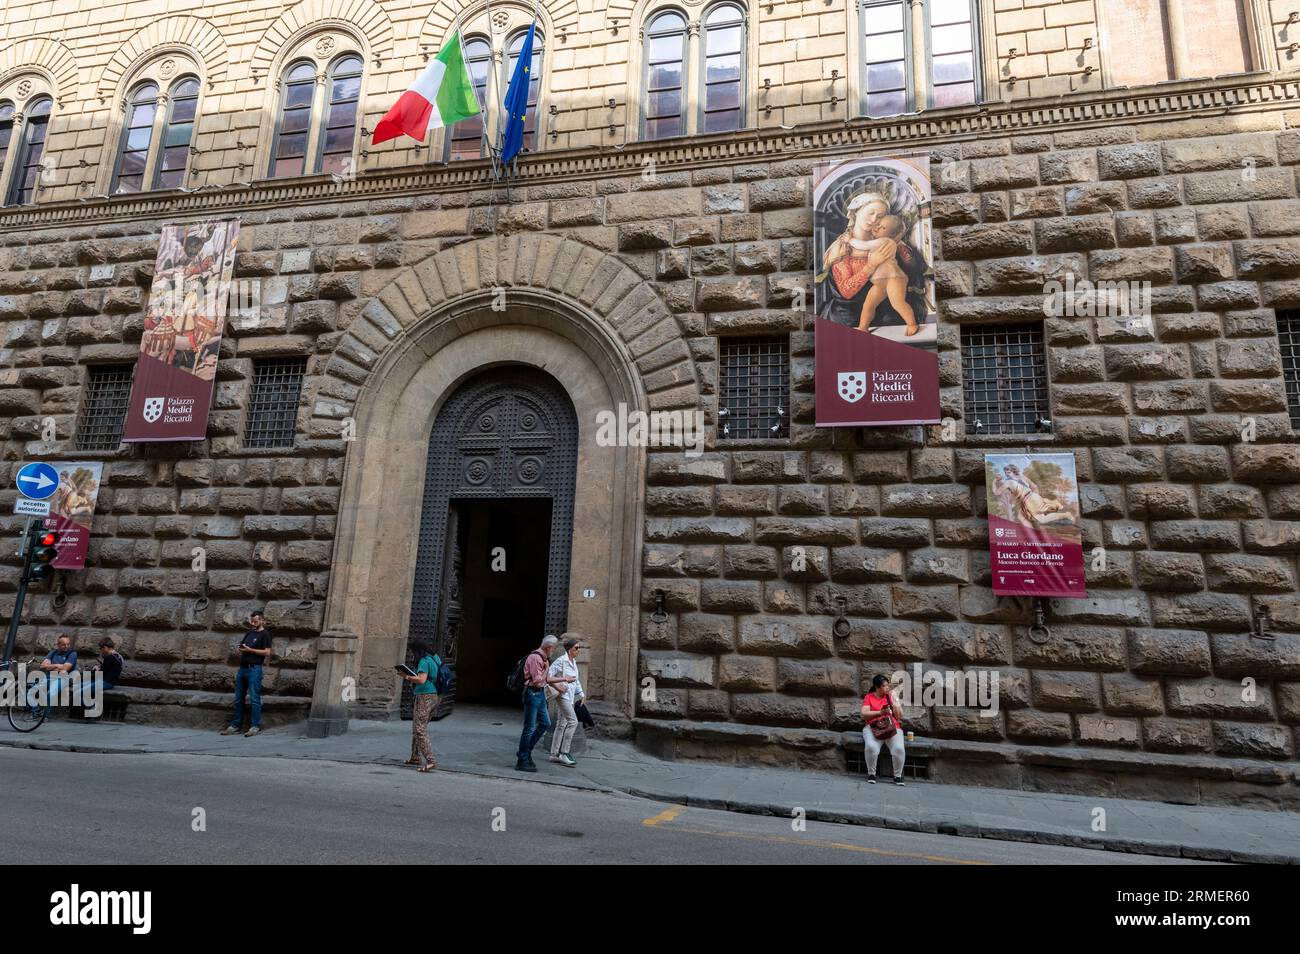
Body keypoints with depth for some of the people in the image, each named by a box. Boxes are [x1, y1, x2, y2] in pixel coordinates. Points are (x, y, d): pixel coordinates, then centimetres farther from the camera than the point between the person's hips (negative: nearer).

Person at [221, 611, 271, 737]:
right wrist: (240, 648, 2)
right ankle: (236, 725, 17)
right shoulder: (249, 633, 18)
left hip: (254, 669, -7)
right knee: (238, 698, 10)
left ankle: (255, 726, -3)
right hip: (242, 668, 7)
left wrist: (250, 650, -14)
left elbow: (267, 652, -12)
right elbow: (241, 645, 25)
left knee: (254, 698, -6)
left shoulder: (265, 634, -3)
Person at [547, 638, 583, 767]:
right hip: (562, 694, -9)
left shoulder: (574, 662, 14)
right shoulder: (561, 661, -13)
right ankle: (564, 753, -11)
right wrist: (557, 687, -19)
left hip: (570, 696, 9)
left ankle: (554, 754, 16)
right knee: (573, 721, -15)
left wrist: (580, 694, 19)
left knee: (561, 725, 10)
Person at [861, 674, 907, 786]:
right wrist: (880, 712, -11)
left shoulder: (891, 696, 13)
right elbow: (864, 714, -2)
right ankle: (871, 774, -10)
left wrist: (894, 700, -4)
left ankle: (898, 776, -5)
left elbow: (899, 715, 7)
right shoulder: (869, 697, 8)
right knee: (871, 747, -32)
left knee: (899, 749, -27)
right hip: (873, 727, -2)